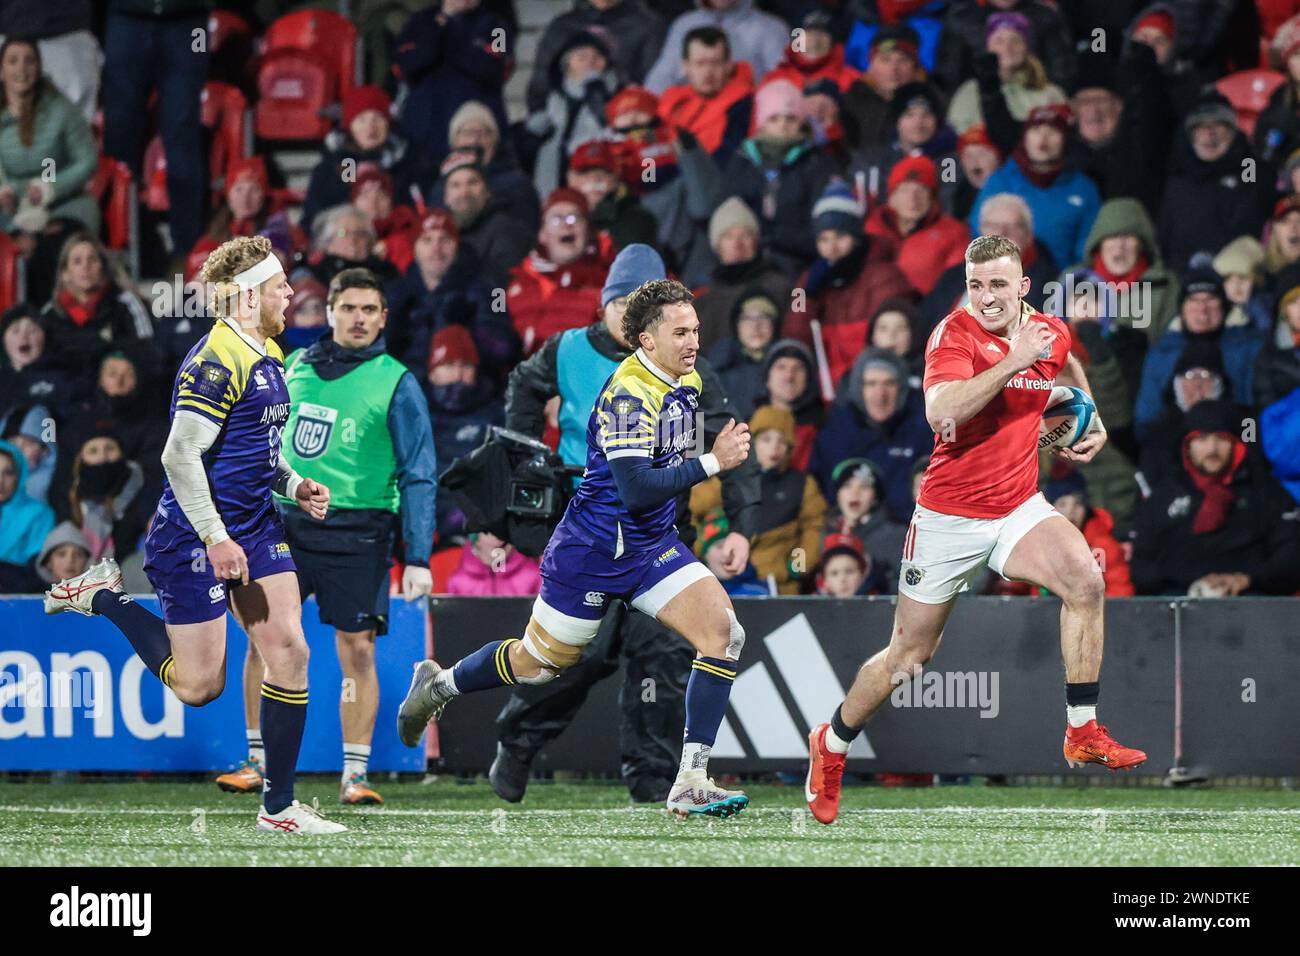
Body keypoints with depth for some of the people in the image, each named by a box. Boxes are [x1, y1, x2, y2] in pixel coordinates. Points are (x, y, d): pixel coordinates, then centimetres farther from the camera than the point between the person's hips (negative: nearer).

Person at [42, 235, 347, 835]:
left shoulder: (268, 356, 11)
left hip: (256, 526, 9)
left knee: (289, 653, -2)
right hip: (194, 537, -9)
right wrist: (215, 537, -23)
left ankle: (279, 807, 5)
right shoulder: (218, 361, -20)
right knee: (199, 685, -2)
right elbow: (180, 456, -22)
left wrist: (294, 484, 8)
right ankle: (103, 595, 19)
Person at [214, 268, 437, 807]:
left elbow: (419, 476, -3)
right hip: (285, 523, 3)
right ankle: (258, 761, 7)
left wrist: (418, 558, -10)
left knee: (357, 650, -5)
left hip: (357, 531, -3)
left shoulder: (395, 384, -2)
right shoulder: (295, 367, 10)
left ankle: (355, 774, 2)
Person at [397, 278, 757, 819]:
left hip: (651, 543, 7)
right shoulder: (628, 394, -23)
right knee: (539, 663, 8)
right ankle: (438, 685, 38)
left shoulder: (688, 383, 5)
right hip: (593, 547, -7)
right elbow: (636, 490, -30)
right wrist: (711, 464, -29)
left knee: (722, 632, -13)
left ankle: (691, 784, -12)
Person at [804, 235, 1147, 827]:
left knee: (1085, 581, -24)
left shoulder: (1050, 332, 2)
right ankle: (831, 745, 31)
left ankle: (1083, 734, -17)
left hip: (1019, 508, 4)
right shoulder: (956, 333, -16)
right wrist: (1014, 360, -34)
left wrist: (1090, 420, 17)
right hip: (949, 516, -4)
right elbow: (940, 410, -35)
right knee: (908, 656, 6)